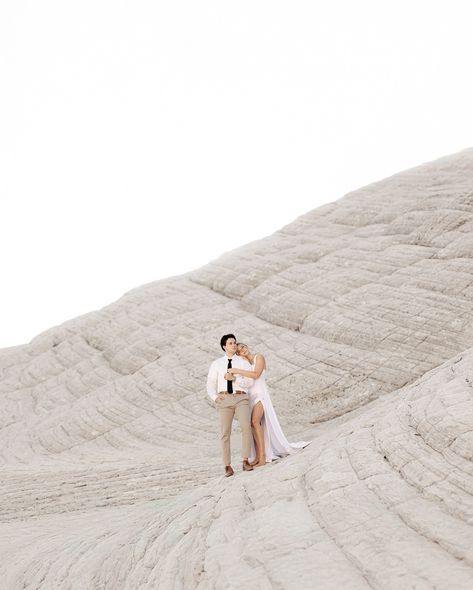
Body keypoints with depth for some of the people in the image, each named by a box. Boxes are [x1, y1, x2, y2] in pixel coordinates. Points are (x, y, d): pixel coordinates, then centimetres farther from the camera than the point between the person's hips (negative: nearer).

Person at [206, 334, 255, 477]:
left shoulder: (244, 362, 10)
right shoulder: (216, 364, 12)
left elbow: (249, 382, -2)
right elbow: (210, 385, 11)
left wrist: (233, 378, -16)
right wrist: (215, 398, -9)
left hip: (241, 399, -1)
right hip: (224, 400, 1)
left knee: (246, 427, -25)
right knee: (225, 433, -8)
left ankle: (245, 462, -16)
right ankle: (228, 468, 0)